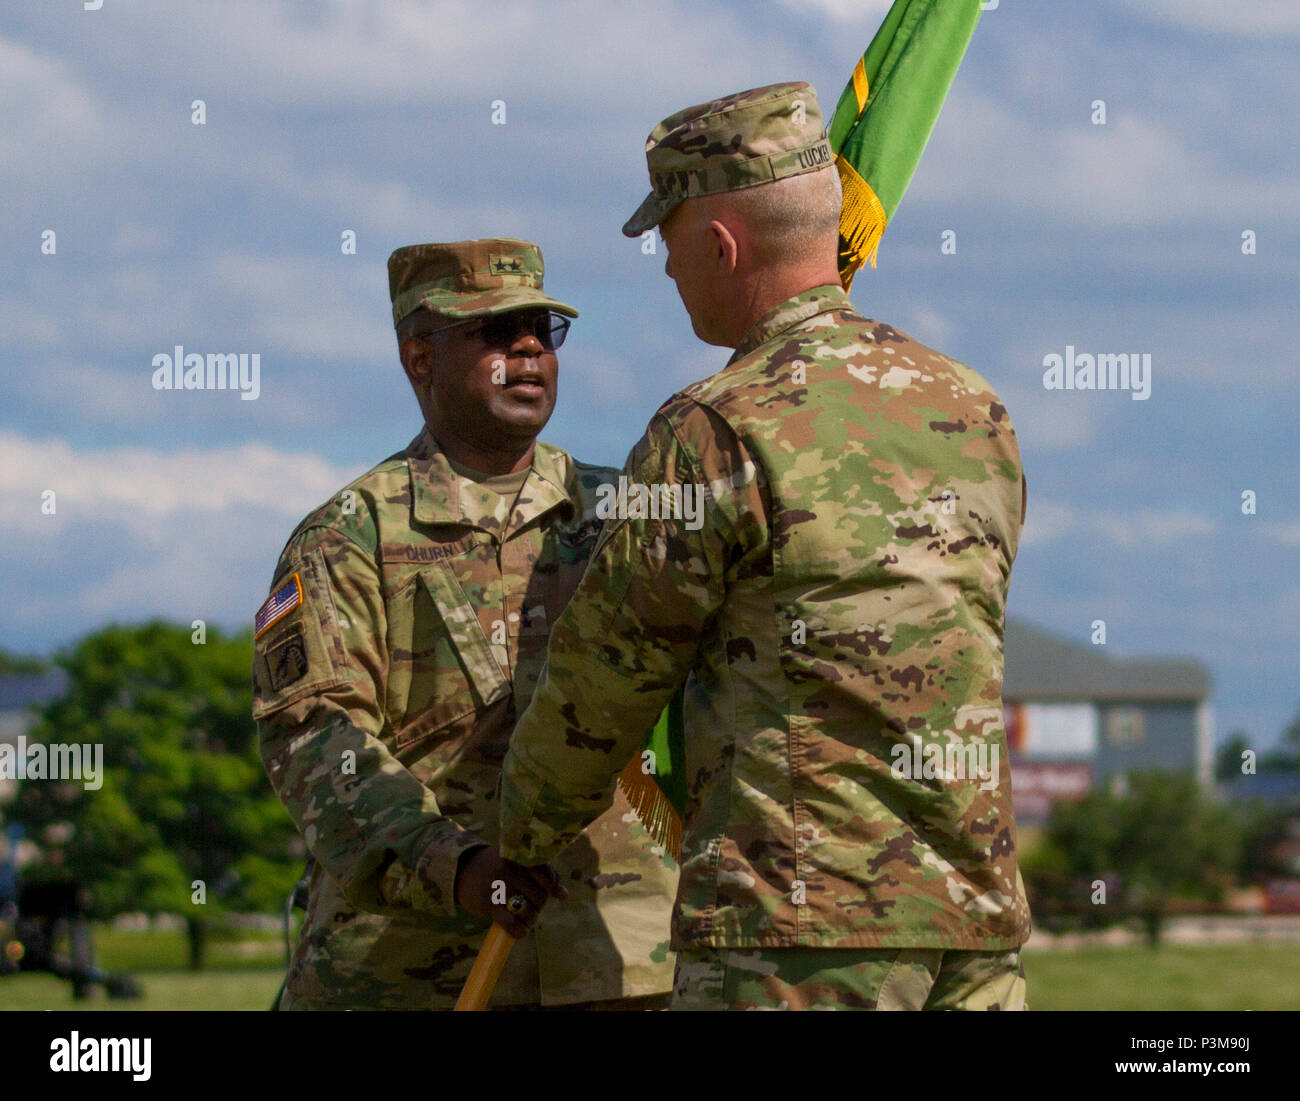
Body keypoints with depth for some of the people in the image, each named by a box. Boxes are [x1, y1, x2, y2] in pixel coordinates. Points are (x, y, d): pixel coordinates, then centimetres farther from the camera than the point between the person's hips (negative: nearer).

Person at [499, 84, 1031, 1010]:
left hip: (799, 918, -7)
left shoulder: (717, 437, -8)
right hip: (976, 914, 7)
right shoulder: (977, 415, 13)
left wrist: (526, 834, 21)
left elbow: (610, 668, 2)